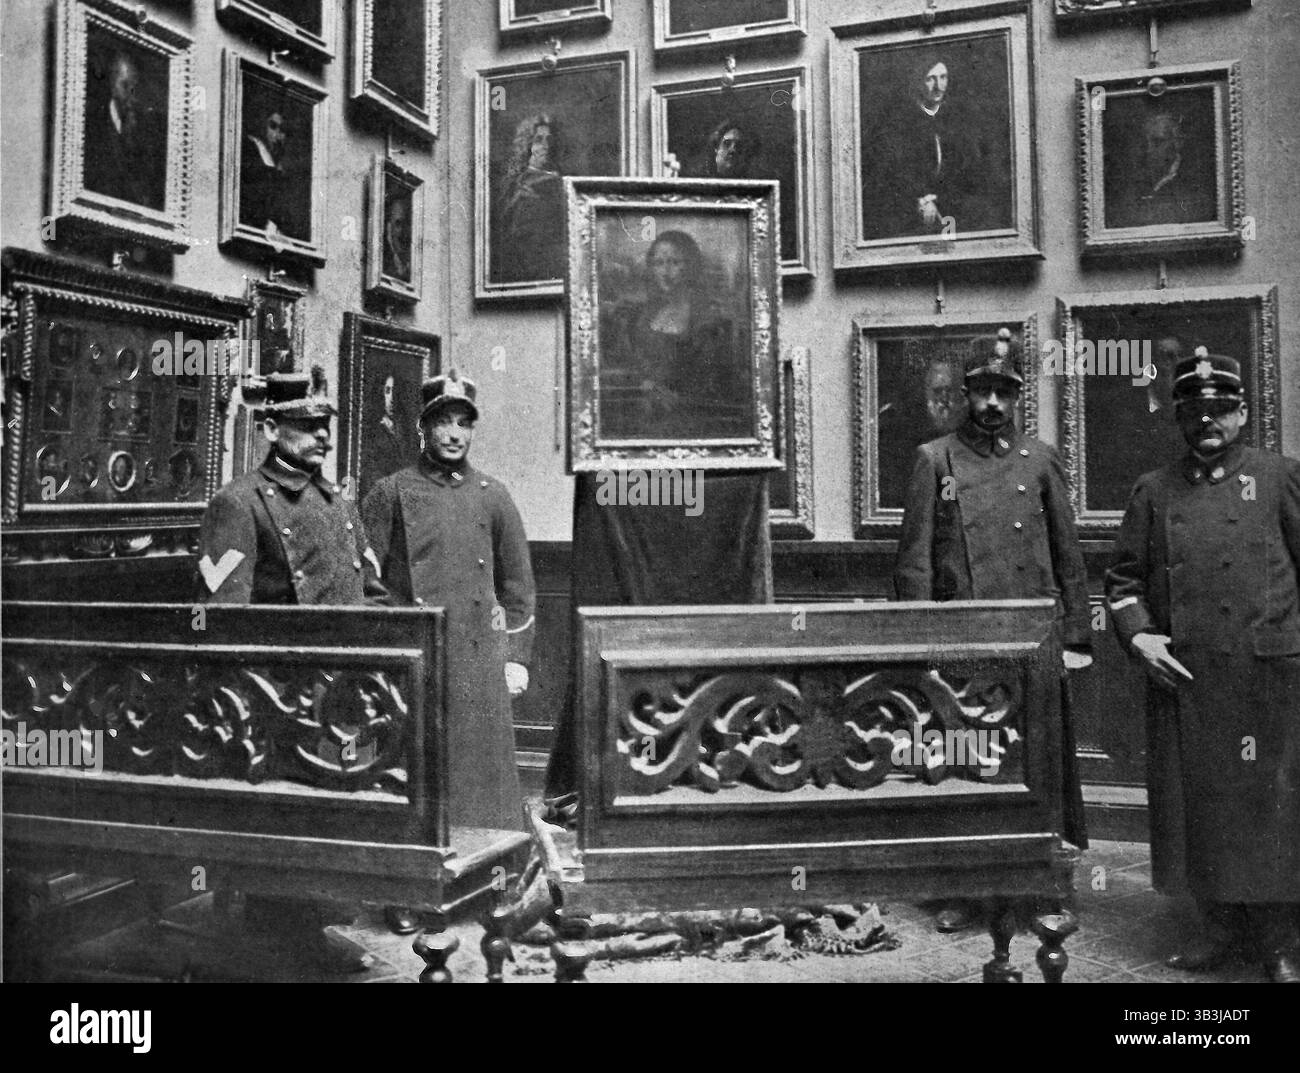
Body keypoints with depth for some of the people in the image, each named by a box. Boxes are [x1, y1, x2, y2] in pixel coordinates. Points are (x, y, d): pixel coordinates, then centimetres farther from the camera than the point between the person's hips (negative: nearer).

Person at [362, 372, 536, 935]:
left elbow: (518, 584, 12)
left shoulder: (493, 496, 10)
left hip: (480, 659, 2)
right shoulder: (389, 494, 2)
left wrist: (516, 656, 7)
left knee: (483, 767, 6)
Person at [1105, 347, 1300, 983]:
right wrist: (1137, 636, -3)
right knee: (1196, 805, 8)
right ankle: (1222, 925, 24)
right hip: (1182, 680, 2)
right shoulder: (1153, 491, 11)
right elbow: (1123, 577, 13)